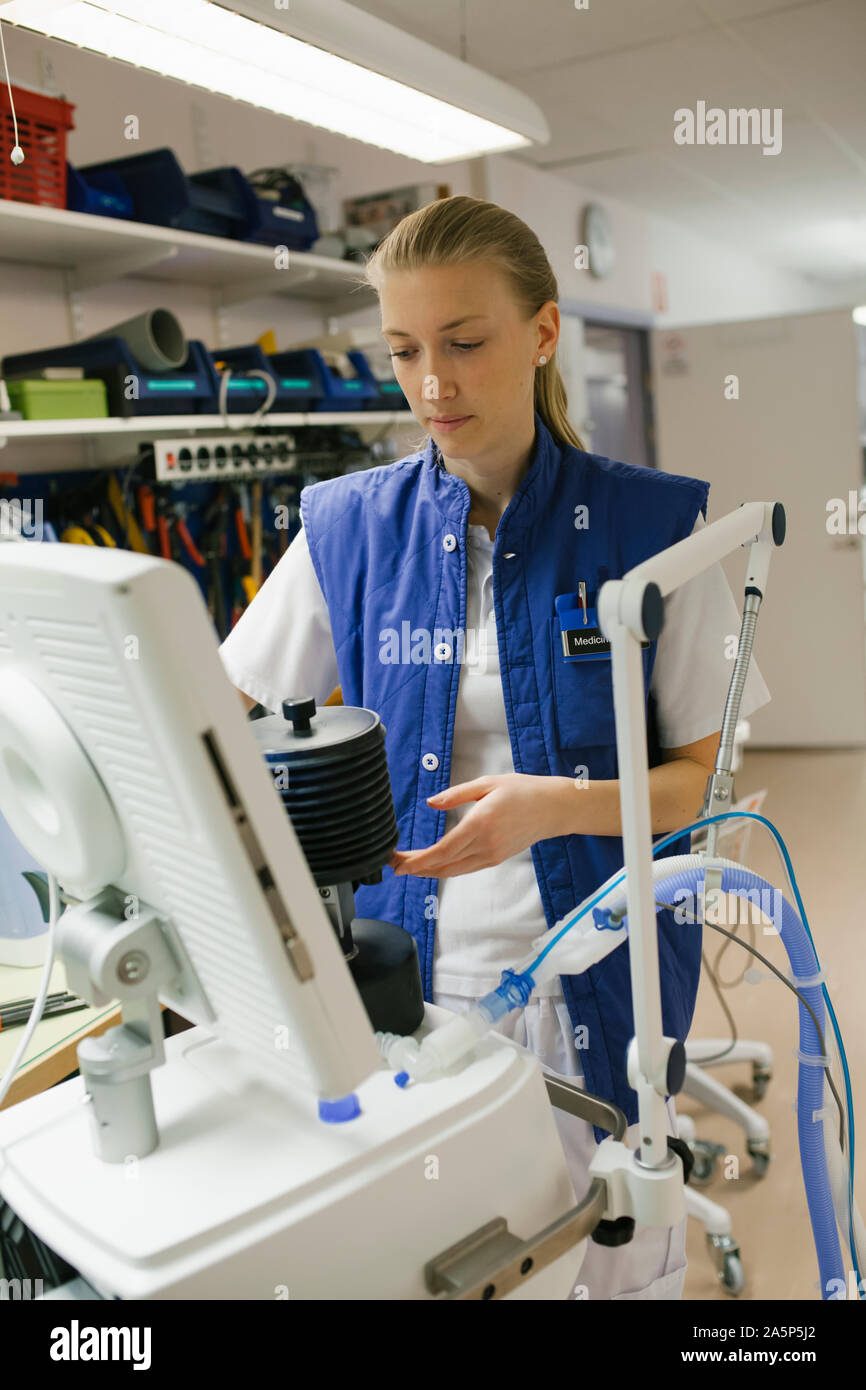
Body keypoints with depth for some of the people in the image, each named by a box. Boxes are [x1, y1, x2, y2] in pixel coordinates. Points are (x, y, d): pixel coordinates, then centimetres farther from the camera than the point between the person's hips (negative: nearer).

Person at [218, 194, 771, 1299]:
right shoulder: (350, 527, -3)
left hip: (592, 971, -1)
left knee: (611, 1260, 15)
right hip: (412, 960, 1)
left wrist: (555, 806, -24)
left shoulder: (650, 526, -8)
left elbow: (696, 775, -5)